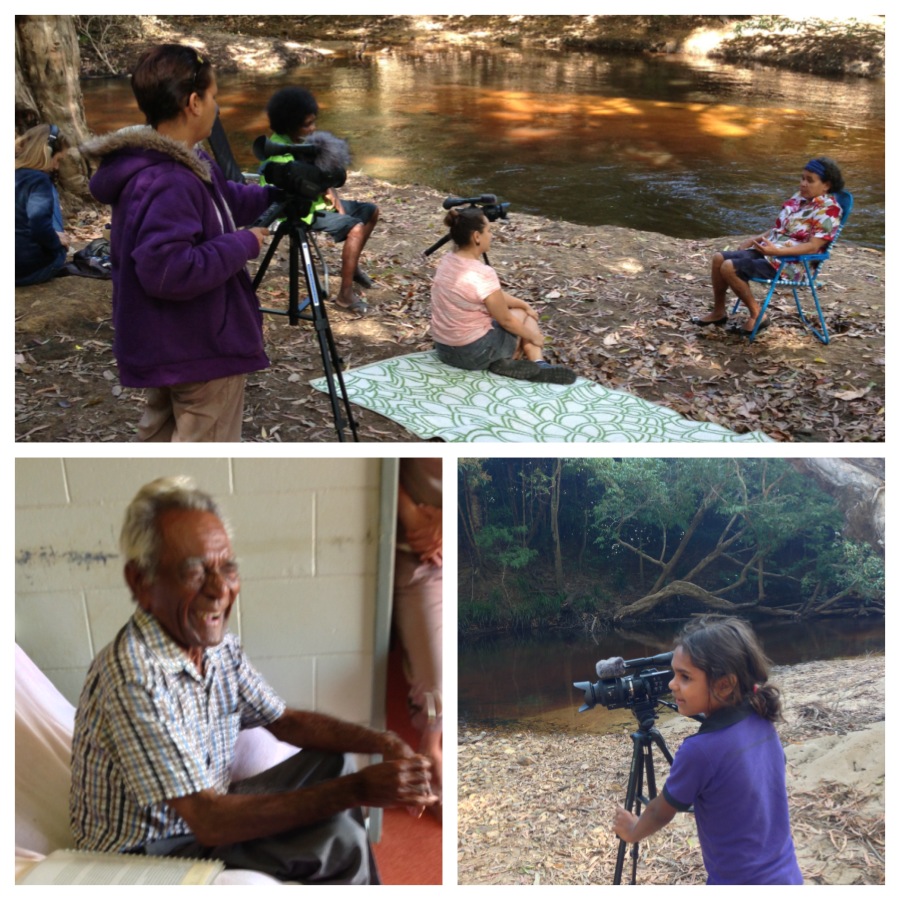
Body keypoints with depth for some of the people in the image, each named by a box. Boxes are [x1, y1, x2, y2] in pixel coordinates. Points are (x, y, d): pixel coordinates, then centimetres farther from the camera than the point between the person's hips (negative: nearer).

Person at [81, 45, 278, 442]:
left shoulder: (182, 165, 7)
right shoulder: (169, 183, -26)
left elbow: (226, 198, 25)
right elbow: (167, 269, -33)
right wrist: (243, 245, -24)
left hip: (167, 345, 11)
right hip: (202, 348, -11)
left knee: (160, 436, 21)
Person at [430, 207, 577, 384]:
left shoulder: (448, 261, 1)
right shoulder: (482, 274, -24)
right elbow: (506, 320, -11)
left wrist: (525, 305, 18)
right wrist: (534, 337, 5)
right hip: (473, 353, -8)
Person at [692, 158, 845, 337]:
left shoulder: (828, 210, -14)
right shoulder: (799, 197, 12)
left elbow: (812, 247, -22)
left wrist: (777, 251, -32)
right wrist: (754, 239, 9)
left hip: (789, 263, -9)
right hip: (769, 252, 9)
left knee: (729, 268, -22)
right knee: (719, 258, 1)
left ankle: (756, 315, -8)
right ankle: (718, 312, 11)